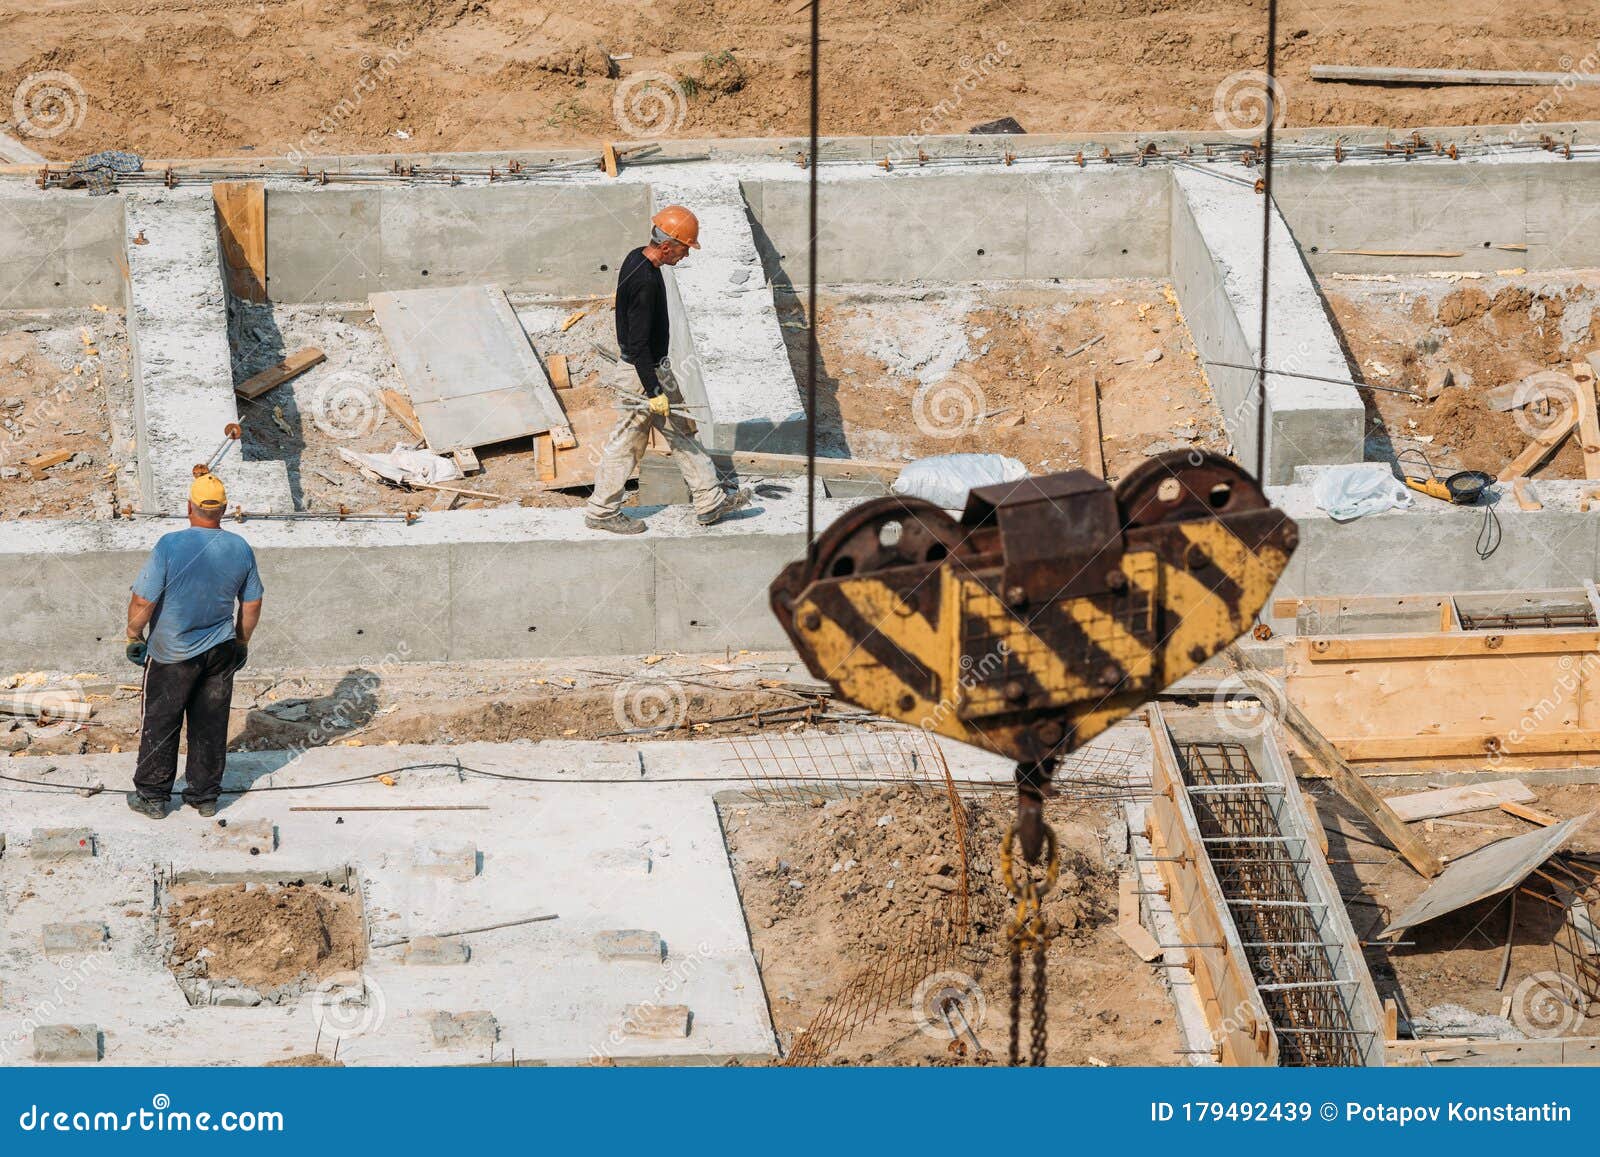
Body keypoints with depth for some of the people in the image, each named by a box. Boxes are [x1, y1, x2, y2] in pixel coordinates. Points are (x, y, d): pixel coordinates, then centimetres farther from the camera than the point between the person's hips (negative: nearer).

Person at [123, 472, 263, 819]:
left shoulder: (170, 546, -22)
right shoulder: (241, 549, -7)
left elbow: (143, 600, -19)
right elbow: (252, 604, 4)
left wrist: (133, 636, -2)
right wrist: (242, 642, 19)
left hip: (172, 656, -4)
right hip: (220, 652, 4)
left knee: (160, 725, 11)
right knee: (210, 725, 14)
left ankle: (153, 796, 19)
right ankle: (205, 795, 23)